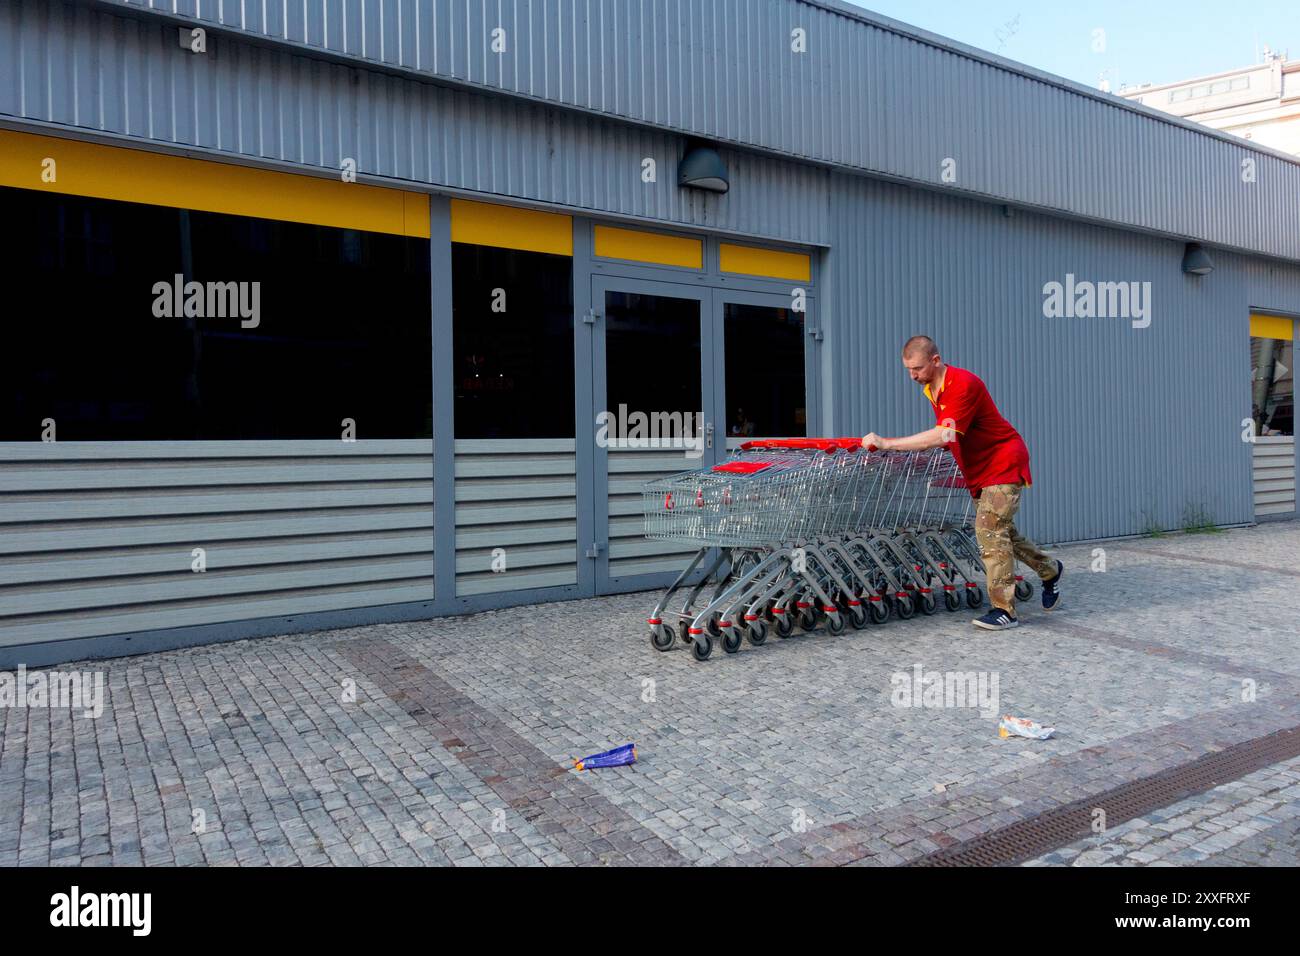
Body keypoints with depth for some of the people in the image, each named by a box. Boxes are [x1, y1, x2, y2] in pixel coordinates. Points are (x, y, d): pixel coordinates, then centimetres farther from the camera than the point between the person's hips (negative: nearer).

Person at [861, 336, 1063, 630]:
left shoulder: (963, 384, -27)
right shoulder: (932, 389, 3)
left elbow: (943, 435, -37)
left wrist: (886, 443, -38)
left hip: (1004, 462, -9)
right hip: (979, 470, 9)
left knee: (990, 530, -15)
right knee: (1000, 530, 18)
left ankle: (1004, 610, -9)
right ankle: (1050, 570, 41)